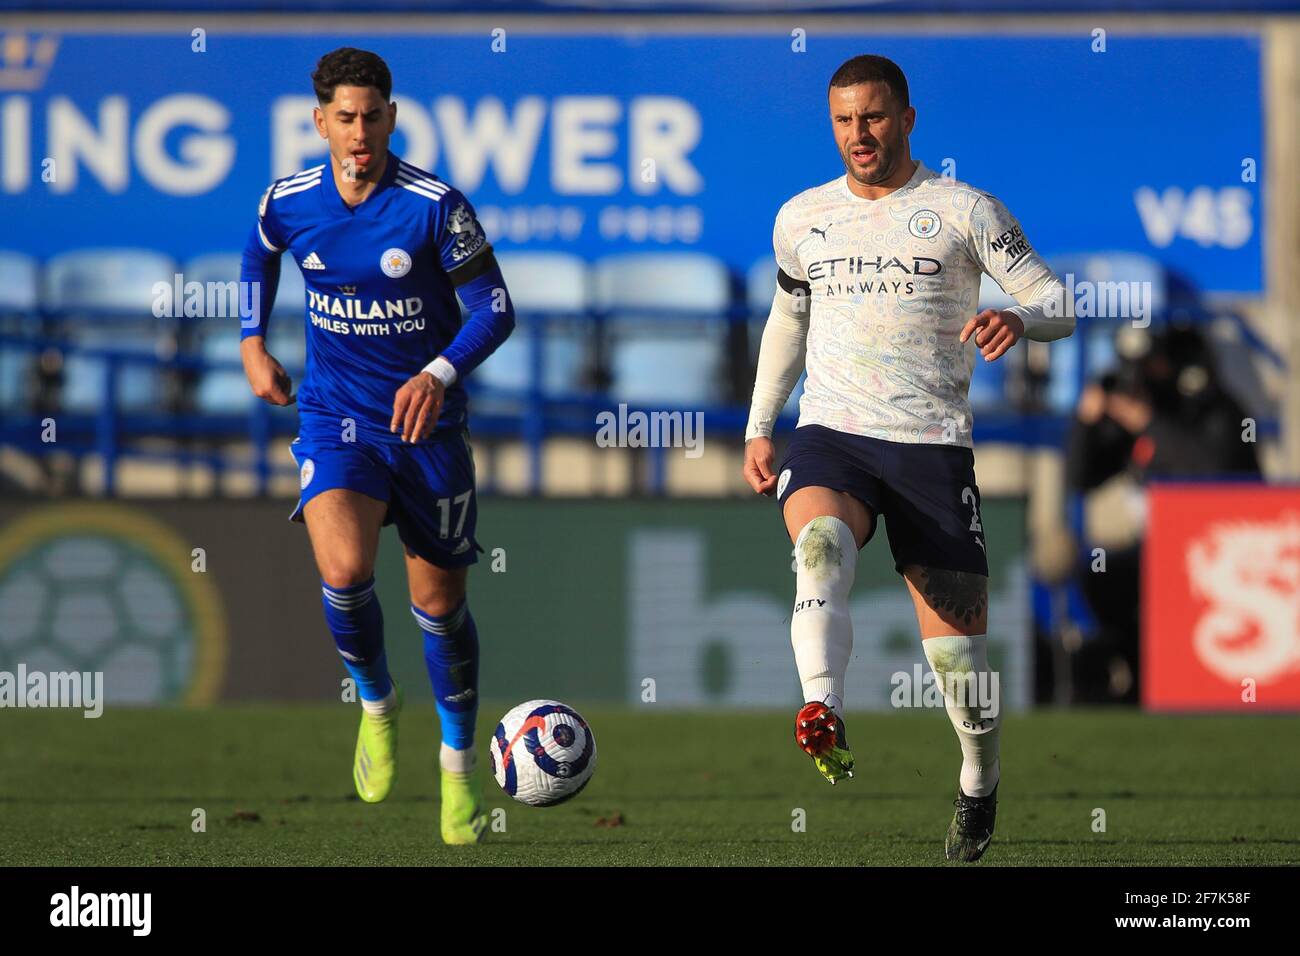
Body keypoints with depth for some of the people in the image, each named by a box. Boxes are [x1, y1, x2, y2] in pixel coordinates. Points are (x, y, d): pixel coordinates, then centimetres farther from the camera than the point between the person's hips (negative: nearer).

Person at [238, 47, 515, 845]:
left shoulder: (436, 205, -15)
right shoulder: (288, 204, -4)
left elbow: (495, 308, -11)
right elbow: (261, 256, 21)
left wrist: (440, 374, -27)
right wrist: (253, 344, 13)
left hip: (427, 417, -1)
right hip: (335, 414, 1)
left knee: (440, 602, 7)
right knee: (344, 571, -25)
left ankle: (459, 768, 28)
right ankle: (376, 703, 4)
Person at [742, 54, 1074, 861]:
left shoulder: (964, 211, 2)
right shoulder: (802, 218, 13)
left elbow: (1059, 305, 0)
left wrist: (1019, 319, -23)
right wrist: (759, 427, 23)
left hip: (933, 445, -2)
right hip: (831, 435, 2)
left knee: (956, 649, -2)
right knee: (820, 545, -34)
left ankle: (980, 788, 25)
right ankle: (824, 719, -53)